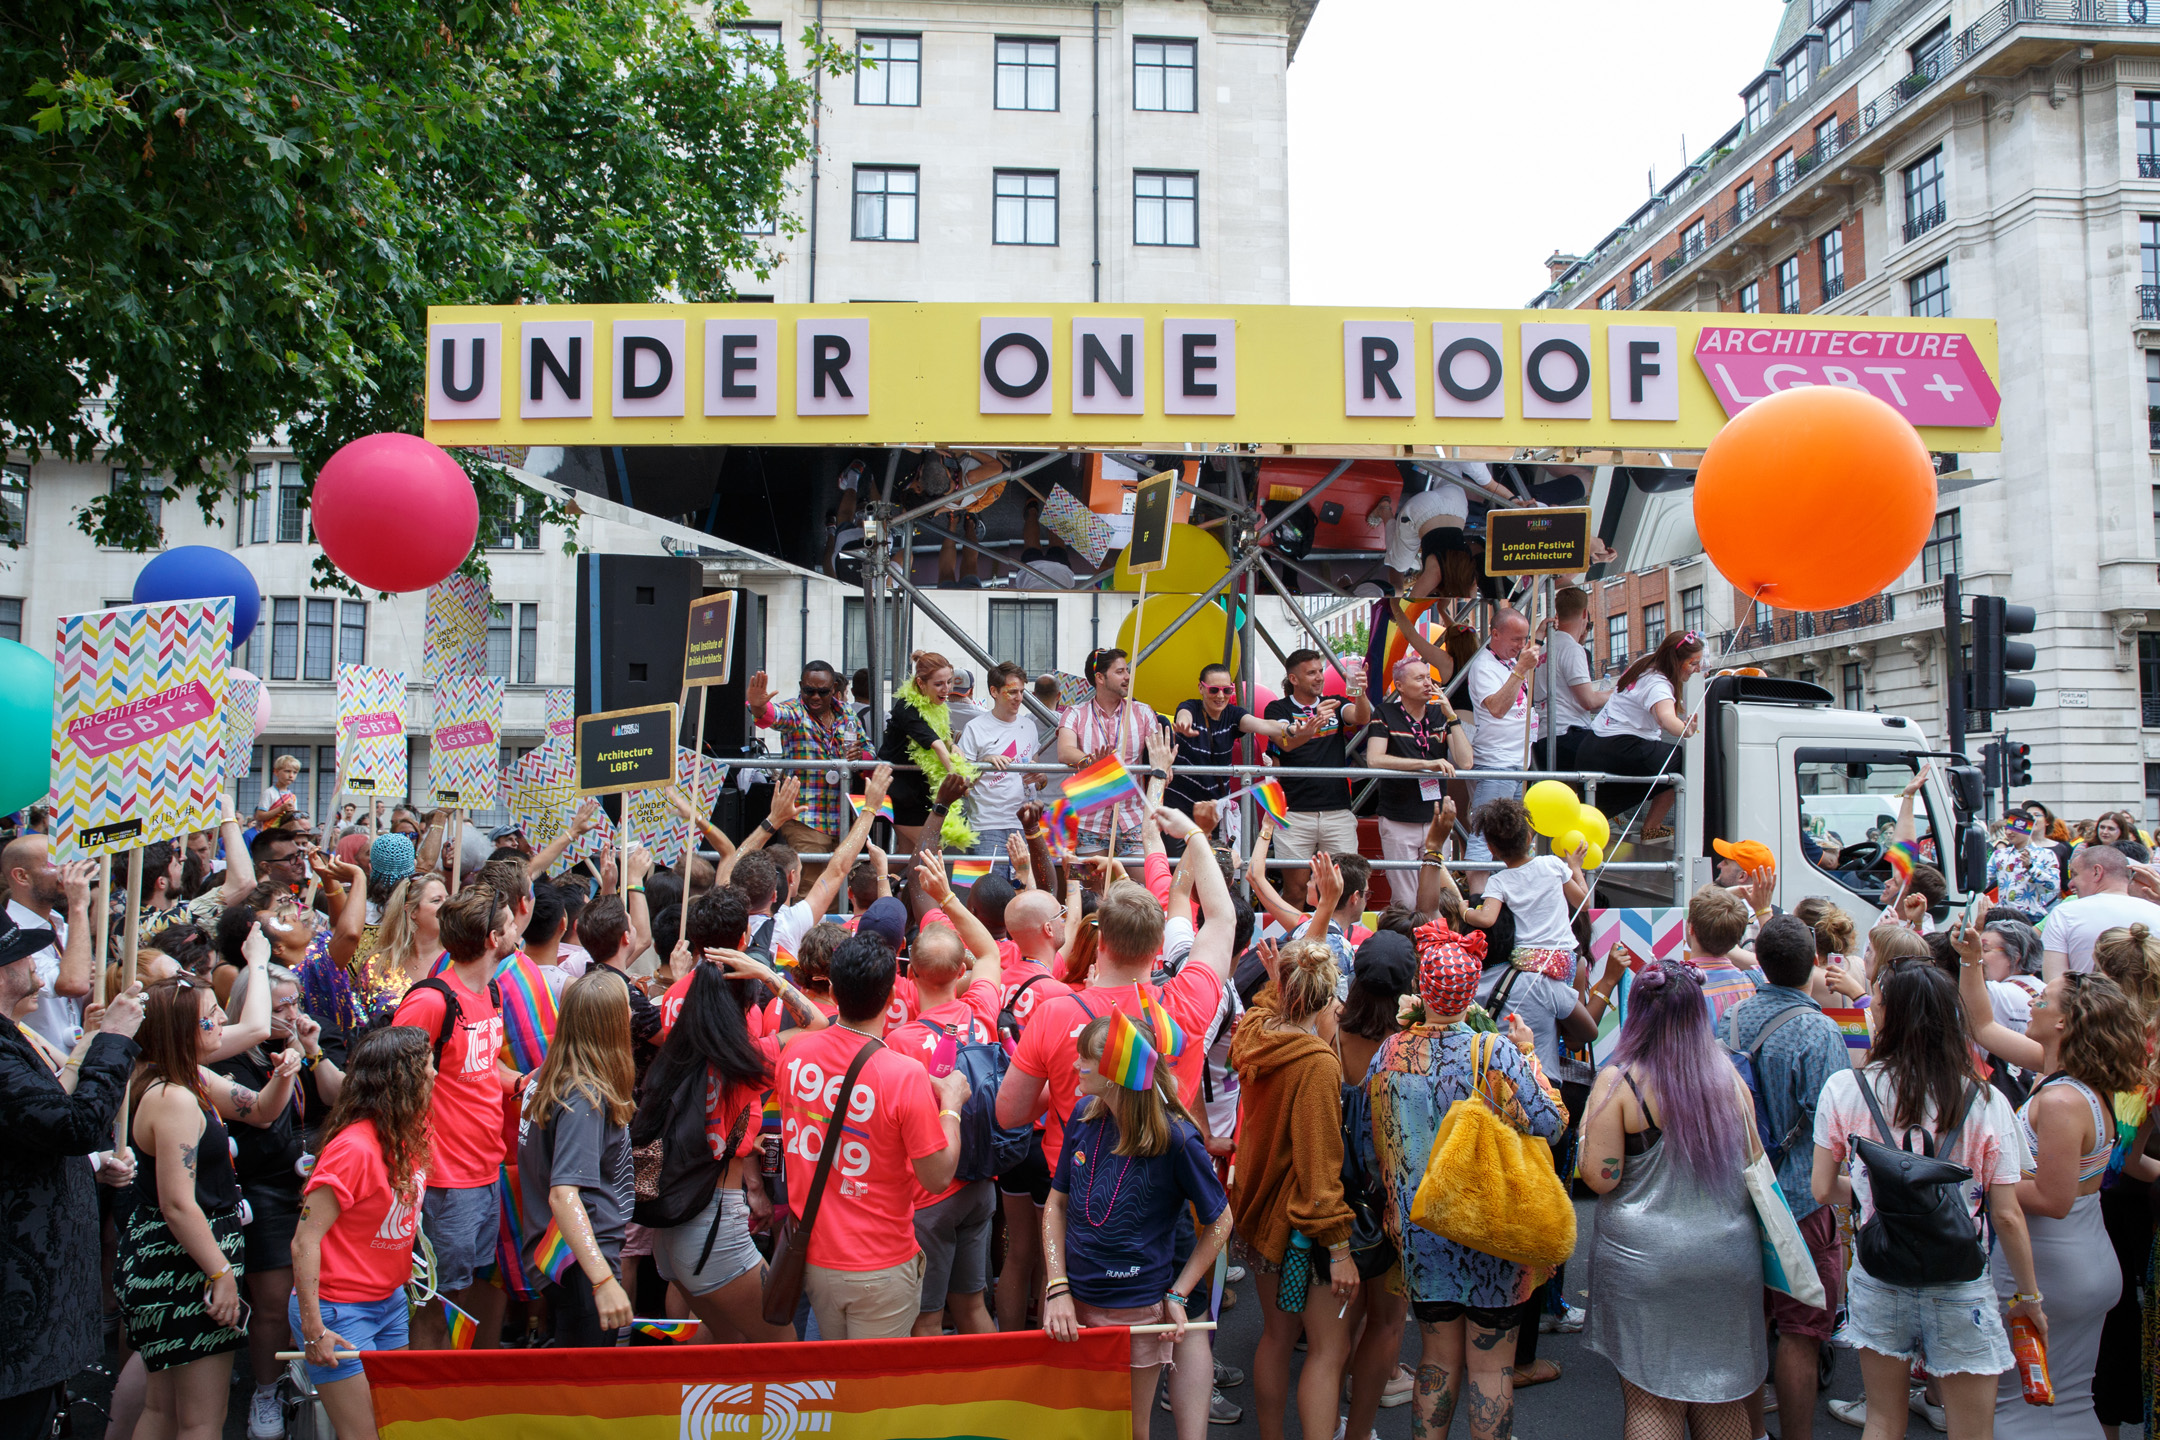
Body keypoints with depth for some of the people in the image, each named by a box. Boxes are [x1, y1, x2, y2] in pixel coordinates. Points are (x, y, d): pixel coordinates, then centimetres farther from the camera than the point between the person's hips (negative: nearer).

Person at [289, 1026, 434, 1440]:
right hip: (341, 1310, -8)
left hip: (390, 1301, 8)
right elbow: (305, 1241, -22)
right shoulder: (355, 1148, -23)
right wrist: (314, 1330, -22)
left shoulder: (409, 1134, 1)